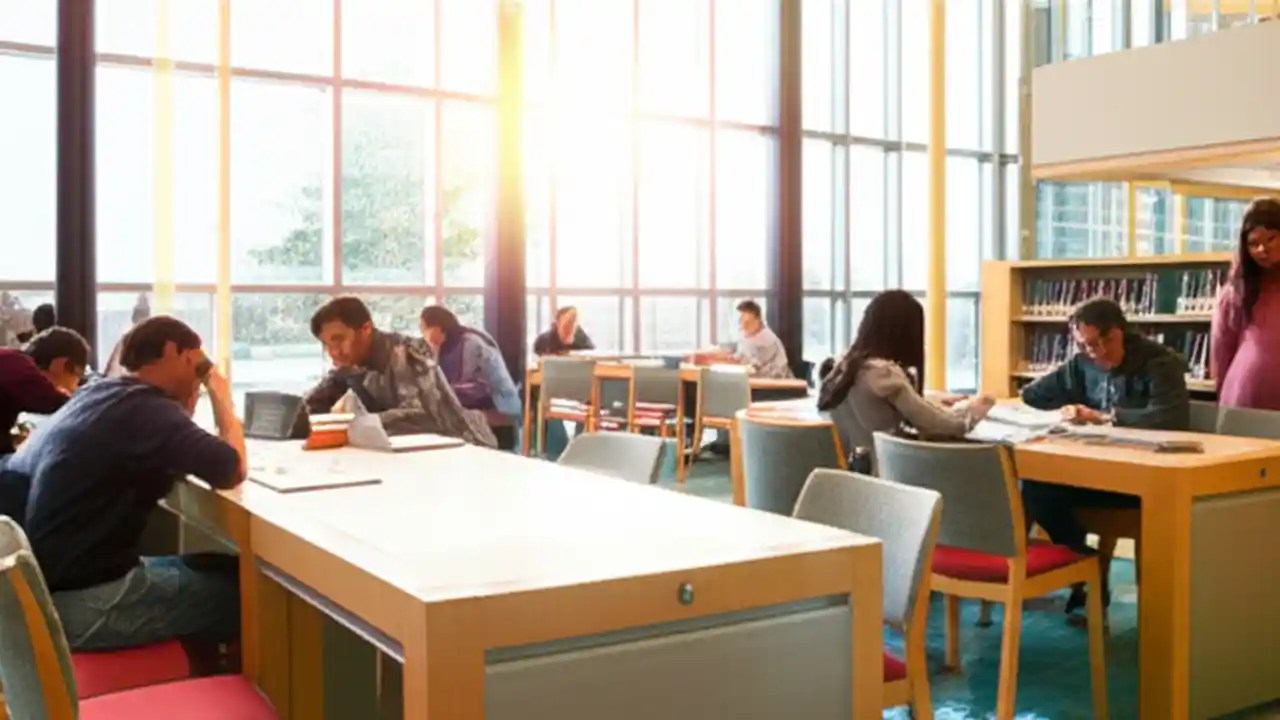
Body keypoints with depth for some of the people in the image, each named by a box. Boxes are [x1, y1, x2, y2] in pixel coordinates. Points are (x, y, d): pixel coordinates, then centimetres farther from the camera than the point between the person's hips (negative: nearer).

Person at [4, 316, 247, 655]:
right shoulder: (147, 409, -18)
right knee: (240, 585, 0)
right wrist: (220, 393, -3)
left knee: (212, 569, 17)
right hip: (80, 601, -9)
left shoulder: (96, 394, 10)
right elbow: (233, 470, -17)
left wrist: (195, 394, 11)